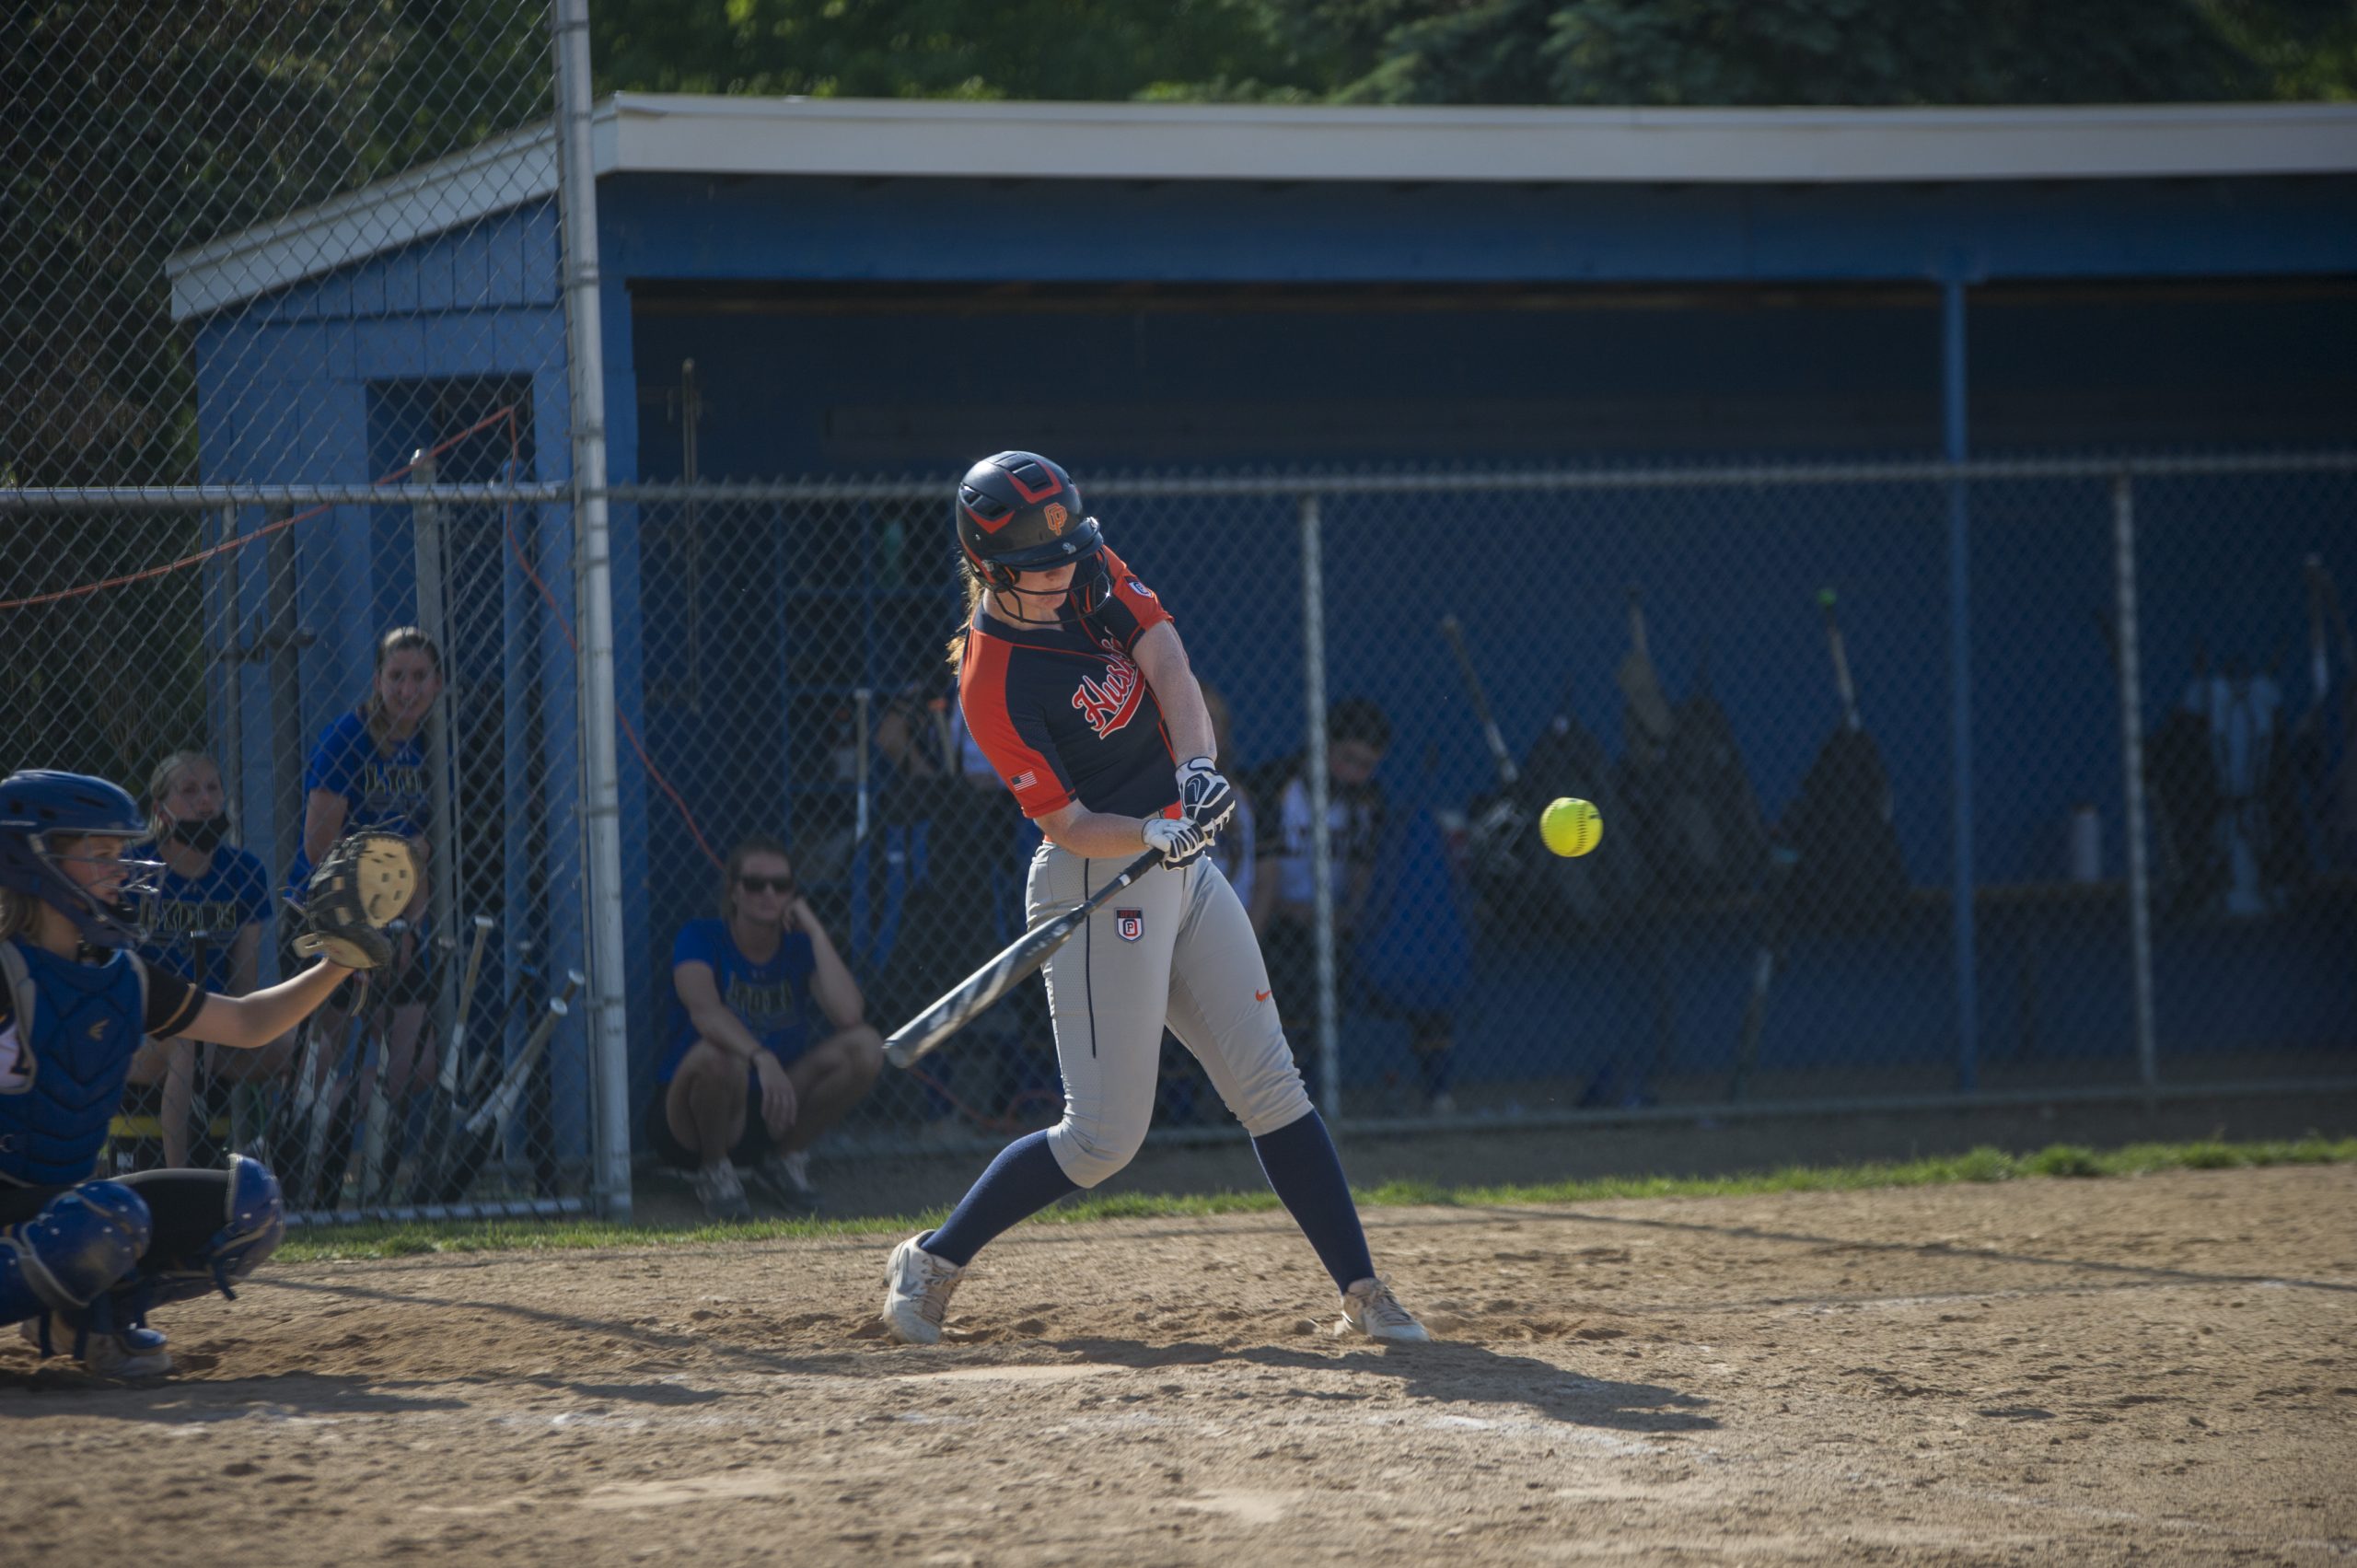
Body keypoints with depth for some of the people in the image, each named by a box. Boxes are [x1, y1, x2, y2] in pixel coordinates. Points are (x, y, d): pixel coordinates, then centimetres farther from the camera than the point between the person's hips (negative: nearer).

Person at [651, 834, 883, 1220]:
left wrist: (815, 931, -15)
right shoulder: (701, 940, -10)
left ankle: (784, 1159, 2)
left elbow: (847, 1015, -19)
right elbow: (704, 1011, -32)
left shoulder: (800, 948, 1)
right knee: (718, 1054, -39)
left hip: (774, 1115, 4)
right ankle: (715, 1171, -9)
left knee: (865, 1047, -17)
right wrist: (762, 1058, -48)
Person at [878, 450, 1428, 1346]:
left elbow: (1169, 669, -11)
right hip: (1098, 891, -7)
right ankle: (931, 1262, 10)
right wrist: (1156, 835, -37)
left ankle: (1360, 1291, 7)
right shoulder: (993, 686, -20)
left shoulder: (1096, 575, 0)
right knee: (1105, 1136, -5)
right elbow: (1067, 826, -20)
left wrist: (1197, 768, -28)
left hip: (1181, 864, 7)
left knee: (1271, 1087, 5)